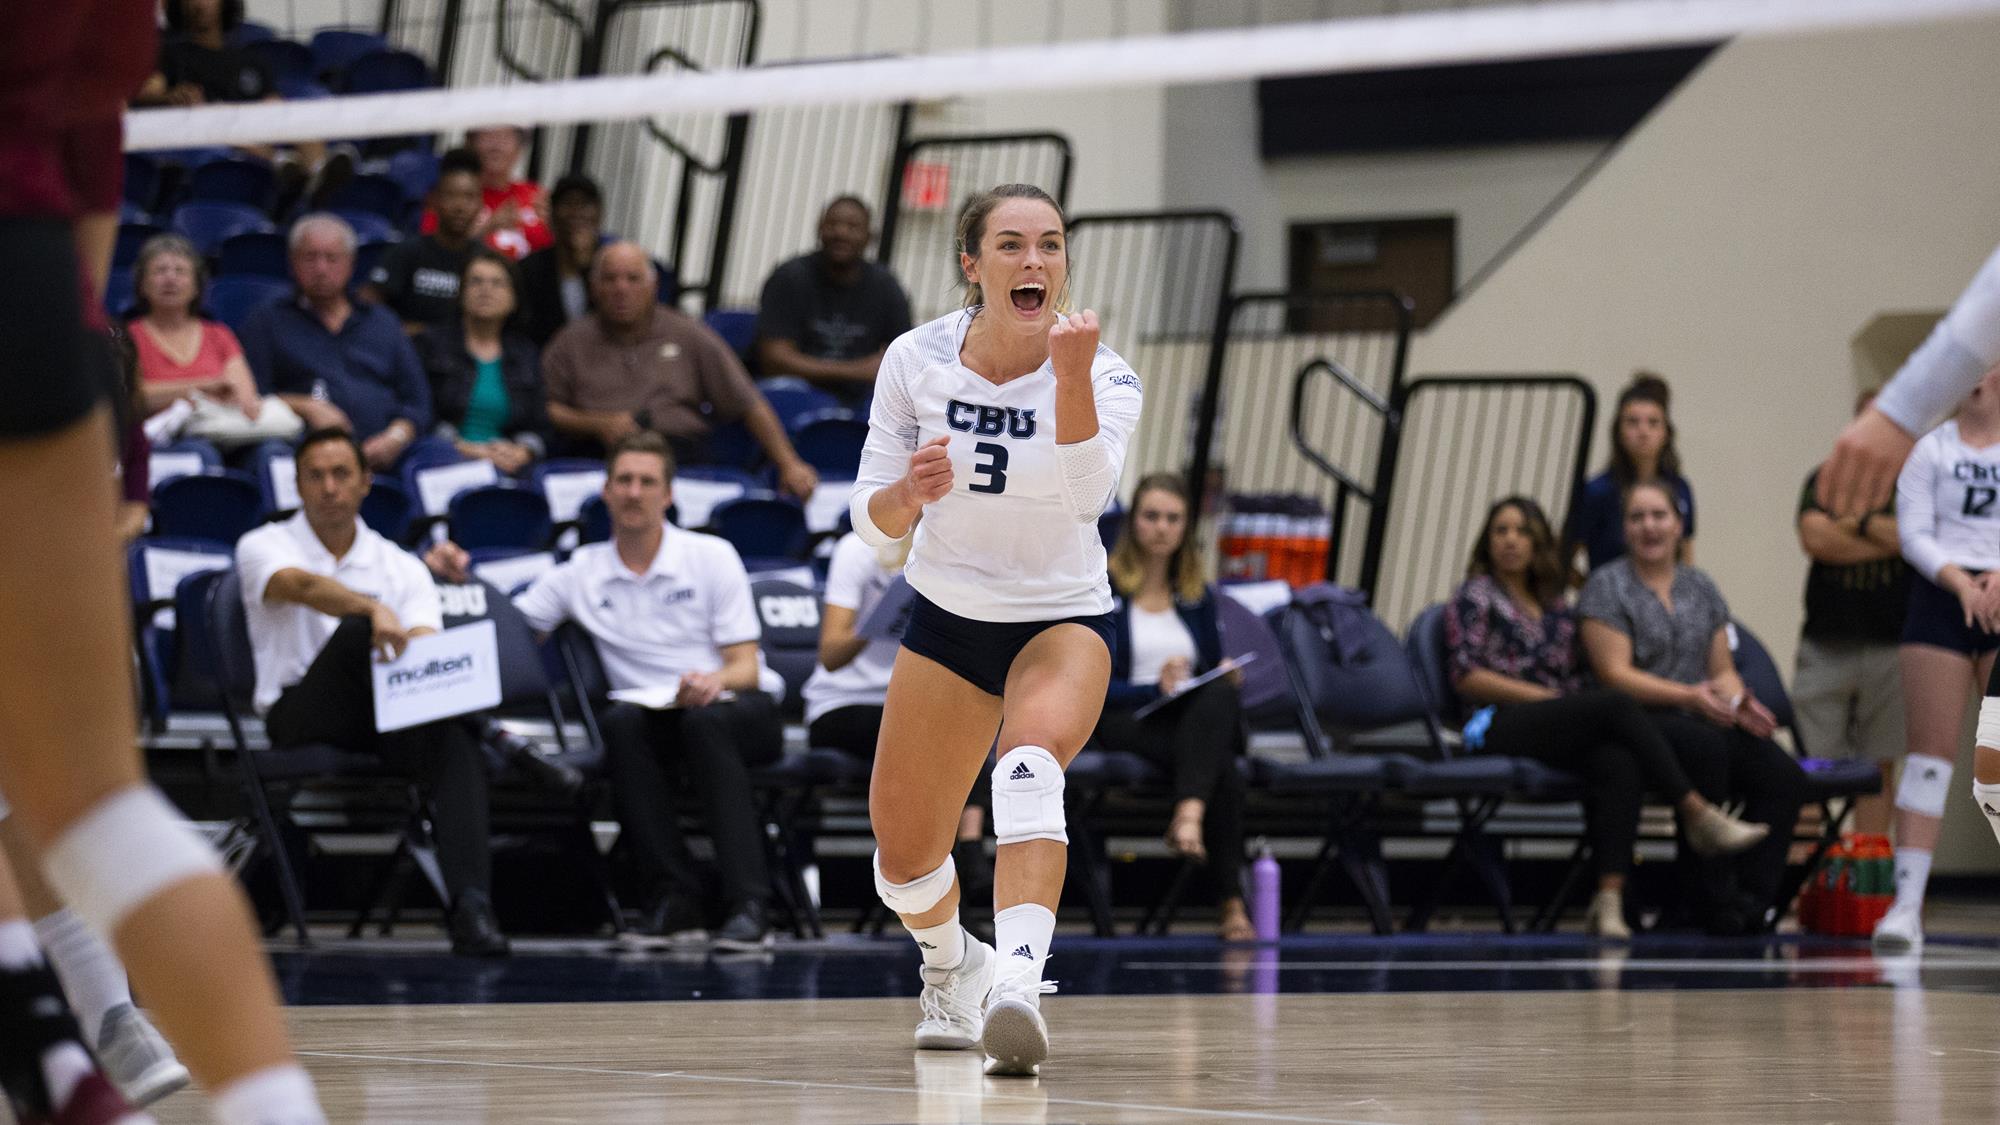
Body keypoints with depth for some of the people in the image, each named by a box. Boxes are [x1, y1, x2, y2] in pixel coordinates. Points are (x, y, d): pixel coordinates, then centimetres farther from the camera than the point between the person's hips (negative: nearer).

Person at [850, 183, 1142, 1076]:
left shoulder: (1103, 376, -19)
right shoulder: (915, 360, -11)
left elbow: (1088, 491, -39)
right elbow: (871, 520, -5)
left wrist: (1071, 374, -52)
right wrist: (910, 491, -28)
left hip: (1064, 618, -3)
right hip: (947, 617, 3)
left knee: (1032, 759, -36)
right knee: (902, 861, 7)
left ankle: (1016, 984, -52)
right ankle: (952, 969, 42)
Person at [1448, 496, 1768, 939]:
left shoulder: (1556, 608, 28)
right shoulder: (1476, 596, 12)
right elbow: (1467, 677, -1)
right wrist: (1545, 695, -7)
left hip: (1564, 732, 5)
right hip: (1500, 729, -5)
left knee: (1618, 764, -32)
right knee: (1618, 705, -30)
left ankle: (1609, 897, -44)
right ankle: (1698, 815, -32)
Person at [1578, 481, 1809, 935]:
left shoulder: (1700, 587, 20)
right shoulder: (1607, 586, 3)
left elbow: (1723, 671, 18)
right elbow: (1616, 674, -8)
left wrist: (1738, 701, -7)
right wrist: (1688, 696, -21)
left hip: (1706, 722, 5)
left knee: (1785, 777, -23)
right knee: (1707, 745, -39)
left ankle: (1751, 899, -23)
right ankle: (1713, 899, -33)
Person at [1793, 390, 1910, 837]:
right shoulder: (1825, 479, 12)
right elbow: (1815, 539, -5)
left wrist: (1858, 521, -4)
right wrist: (1886, 540, -4)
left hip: (1890, 646, 0)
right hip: (1825, 644, 0)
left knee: (1878, 767, 2)